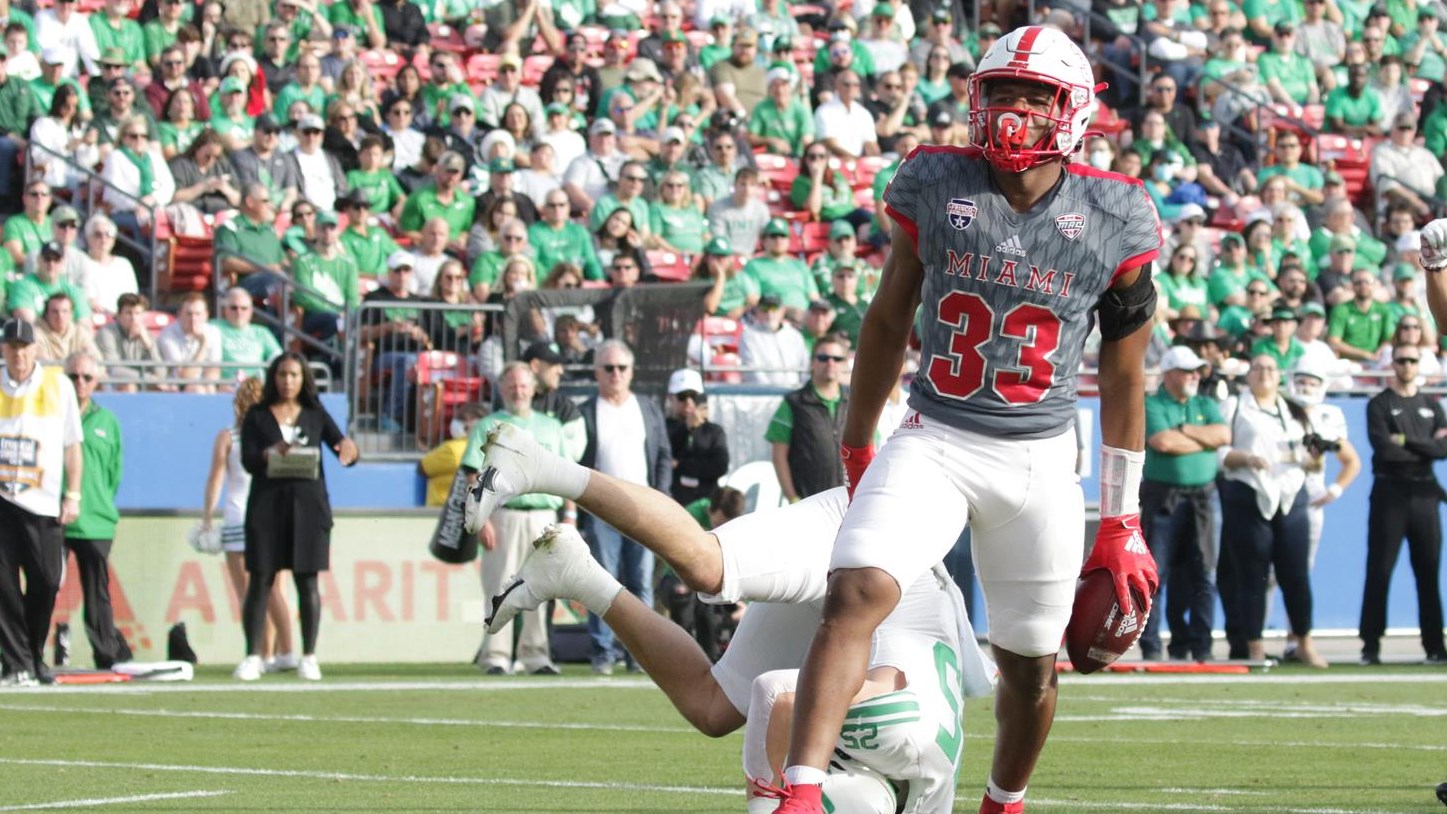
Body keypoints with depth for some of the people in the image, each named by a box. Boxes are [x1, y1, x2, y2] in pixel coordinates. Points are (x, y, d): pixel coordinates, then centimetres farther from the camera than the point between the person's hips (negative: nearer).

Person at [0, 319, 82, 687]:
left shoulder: (58, 384, 5)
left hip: (43, 503, 0)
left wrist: (73, 495, 1)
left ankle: (35, 657, 18)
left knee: (46, 583, 0)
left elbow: (72, 445, 7)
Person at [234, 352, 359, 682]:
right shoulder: (257, 416, 7)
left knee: (307, 581, -1)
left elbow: (341, 448, 2)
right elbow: (247, 460, -4)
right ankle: (252, 657, -1)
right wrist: (270, 454, -25)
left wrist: (348, 447, -23)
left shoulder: (315, 415, 10)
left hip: (308, 505, 1)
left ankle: (309, 657, 3)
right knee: (260, 580, -3)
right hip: (267, 503, -1)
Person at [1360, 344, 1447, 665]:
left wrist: (1407, 441, -13)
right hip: (1390, 492, -4)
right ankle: (1371, 645, -3)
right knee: (1379, 571, -4)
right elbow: (1384, 448, -13)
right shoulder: (1380, 405, 2)